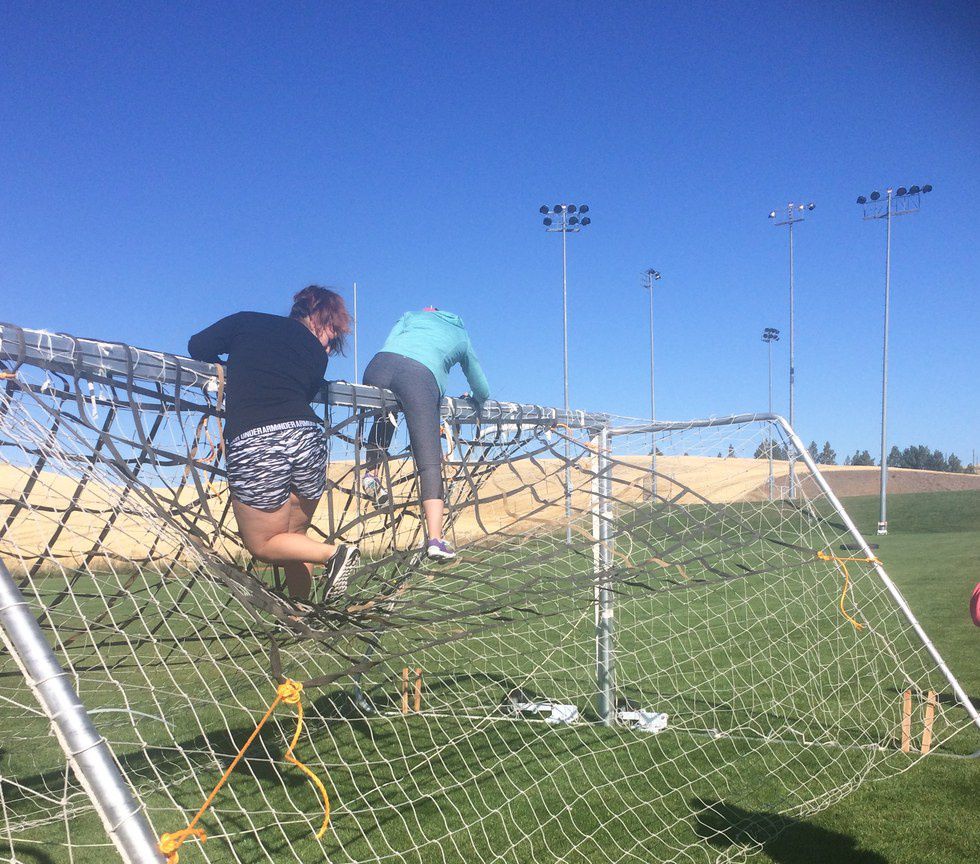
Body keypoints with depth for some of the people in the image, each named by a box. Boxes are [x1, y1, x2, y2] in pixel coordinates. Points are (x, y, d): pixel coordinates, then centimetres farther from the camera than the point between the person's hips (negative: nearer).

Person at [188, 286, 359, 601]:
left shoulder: (246, 321, 15)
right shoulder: (317, 353, 17)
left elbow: (197, 346, 15)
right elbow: (306, 393, 18)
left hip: (252, 444, -3)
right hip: (305, 436, 3)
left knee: (263, 544, 13)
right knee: (295, 536, 23)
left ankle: (334, 553, -6)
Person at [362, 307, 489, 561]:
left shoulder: (413, 316, 37)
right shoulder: (462, 338, 37)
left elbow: (389, 344, 19)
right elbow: (483, 391, 43)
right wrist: (473, 399, 65)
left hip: (380, 363, 2)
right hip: (421, 375, -2)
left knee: (383, 418, 36)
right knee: (430, 461, -6)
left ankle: (371, 471, 15)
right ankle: (435, 540, -16)